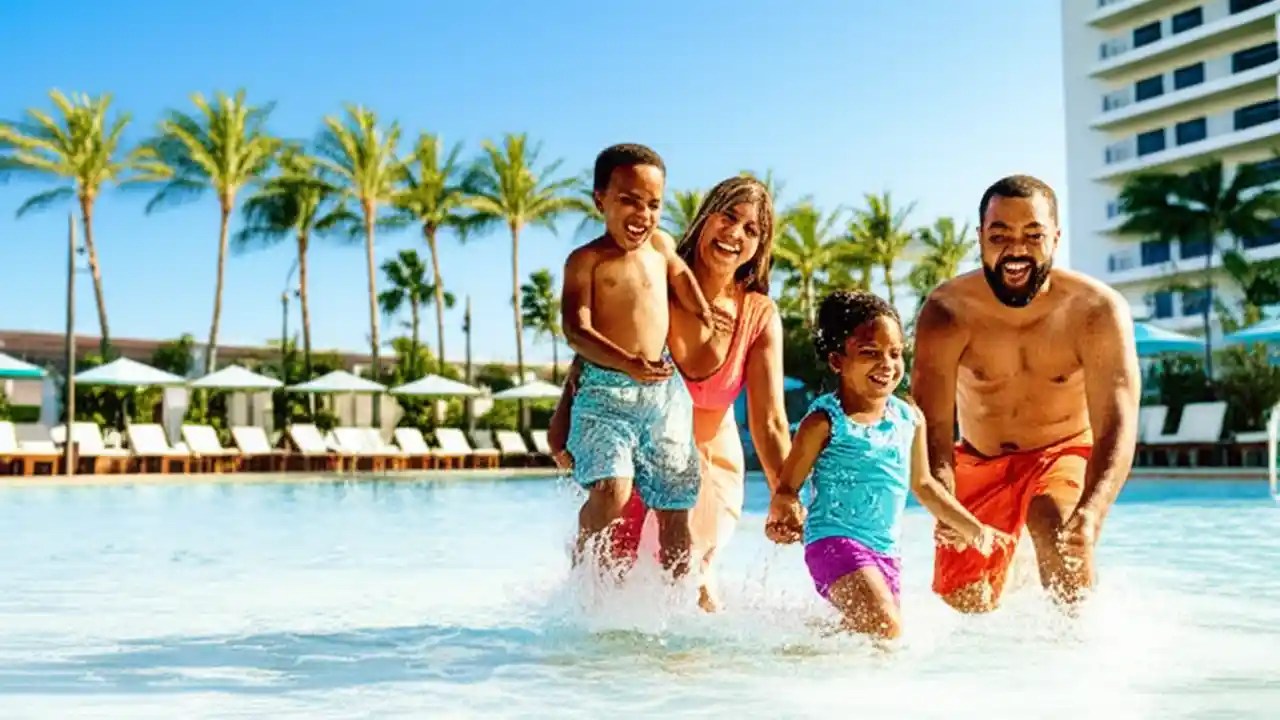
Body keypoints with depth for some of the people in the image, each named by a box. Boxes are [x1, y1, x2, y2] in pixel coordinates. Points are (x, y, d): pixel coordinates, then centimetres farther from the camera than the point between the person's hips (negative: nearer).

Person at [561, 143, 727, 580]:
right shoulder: (586, 260, -5)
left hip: (665, 393, 5)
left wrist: (702, 309, 21)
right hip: (605, 392, -5)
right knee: (611, 491, -22)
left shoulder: (661, 245, 11)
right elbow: (576, 330, -16)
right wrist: (629, 364, -28)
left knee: (675, 506, 6)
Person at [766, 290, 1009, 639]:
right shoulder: (825, 422, -10)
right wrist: (788, 510, -28)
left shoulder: (910, 418, 7)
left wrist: (974, 528, 27)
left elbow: (923, 484, 22)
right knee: (885, 627, -23)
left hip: (886, 551, 7)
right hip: (836, 543, -7)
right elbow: (787, 488, -5)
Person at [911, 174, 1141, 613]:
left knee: (1059, 529, -34)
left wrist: (1091, 512, -48)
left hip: (1064, 456, -2)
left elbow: (1117, 424, -30)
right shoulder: (946, 313, -21)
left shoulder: (1098, 311, -23)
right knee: (965, 606, 5)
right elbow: (931, 428, -26)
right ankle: (1011, 571, 40)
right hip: (979, 463, 2)